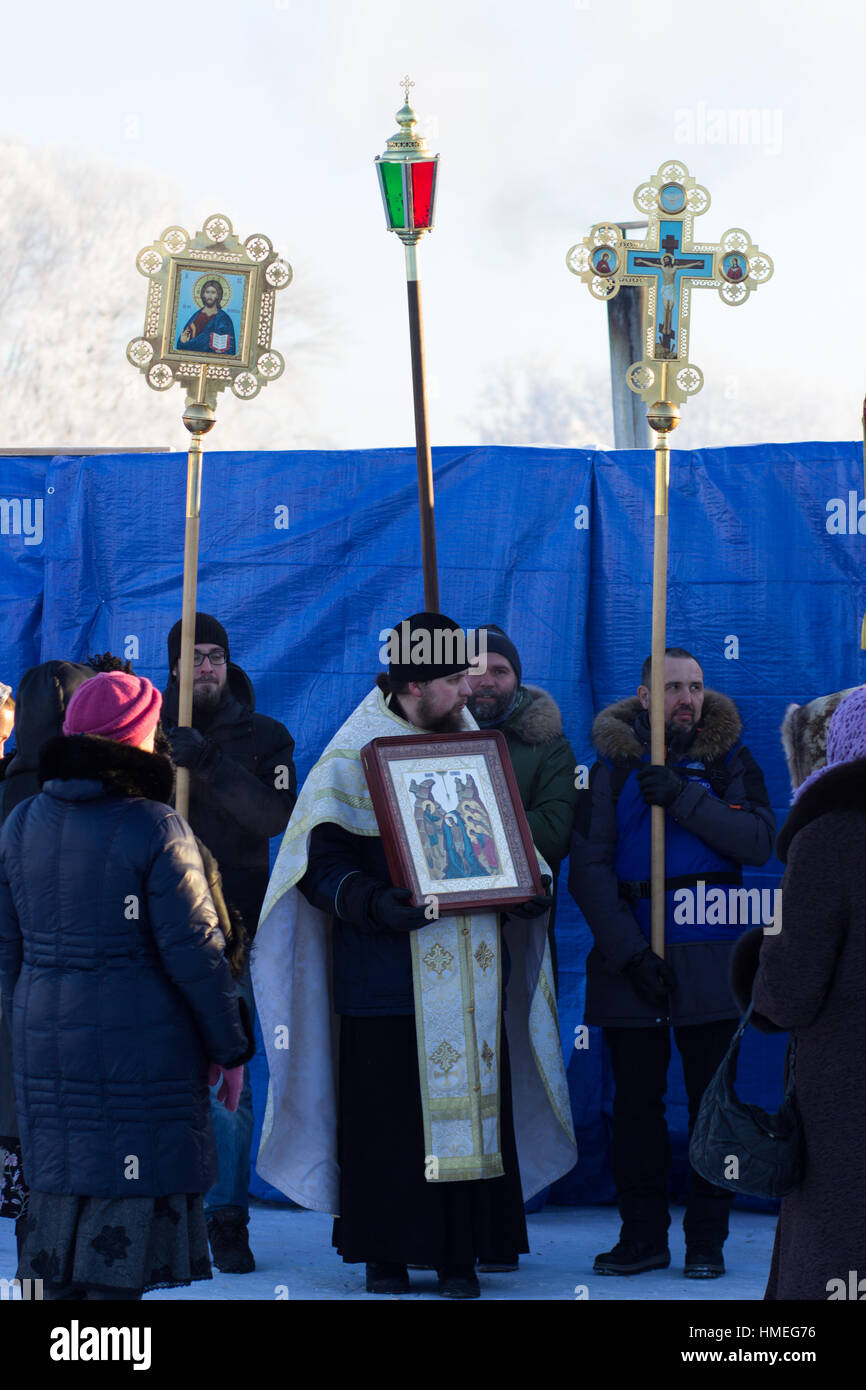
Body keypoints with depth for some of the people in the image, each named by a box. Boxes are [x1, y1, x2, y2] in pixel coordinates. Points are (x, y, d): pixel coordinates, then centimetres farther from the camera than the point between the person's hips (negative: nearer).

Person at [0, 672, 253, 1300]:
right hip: (142, 1043, -6)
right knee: (131, 1201, -1)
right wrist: (231, 1048, -4)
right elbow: (194, 950, -13)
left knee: (62, 1187, 14)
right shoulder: (156, 829, -12)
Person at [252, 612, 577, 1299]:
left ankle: (461, 1253, 8)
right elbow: (320, 861, -7)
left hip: (470, 975, 4)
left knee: (470, 1102, 2)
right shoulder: (354, 758, -2)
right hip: (385, 976, -4)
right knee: (387, 1111, -2)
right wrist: (374, 902, -23)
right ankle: (385, 1254, 7)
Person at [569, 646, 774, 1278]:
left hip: (709, 958, 0)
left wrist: (685, 798, -18)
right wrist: (628, 952, -12)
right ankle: (643, 1236, 12)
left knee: (712, 1101, 1)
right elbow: (588, 868, -2)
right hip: (628, 956, 0)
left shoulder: (728, 759, 7)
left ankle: (707, 1238, 9)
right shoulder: (612, 764, 5)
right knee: (635, 1101, 4)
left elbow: (759, 840, -8)